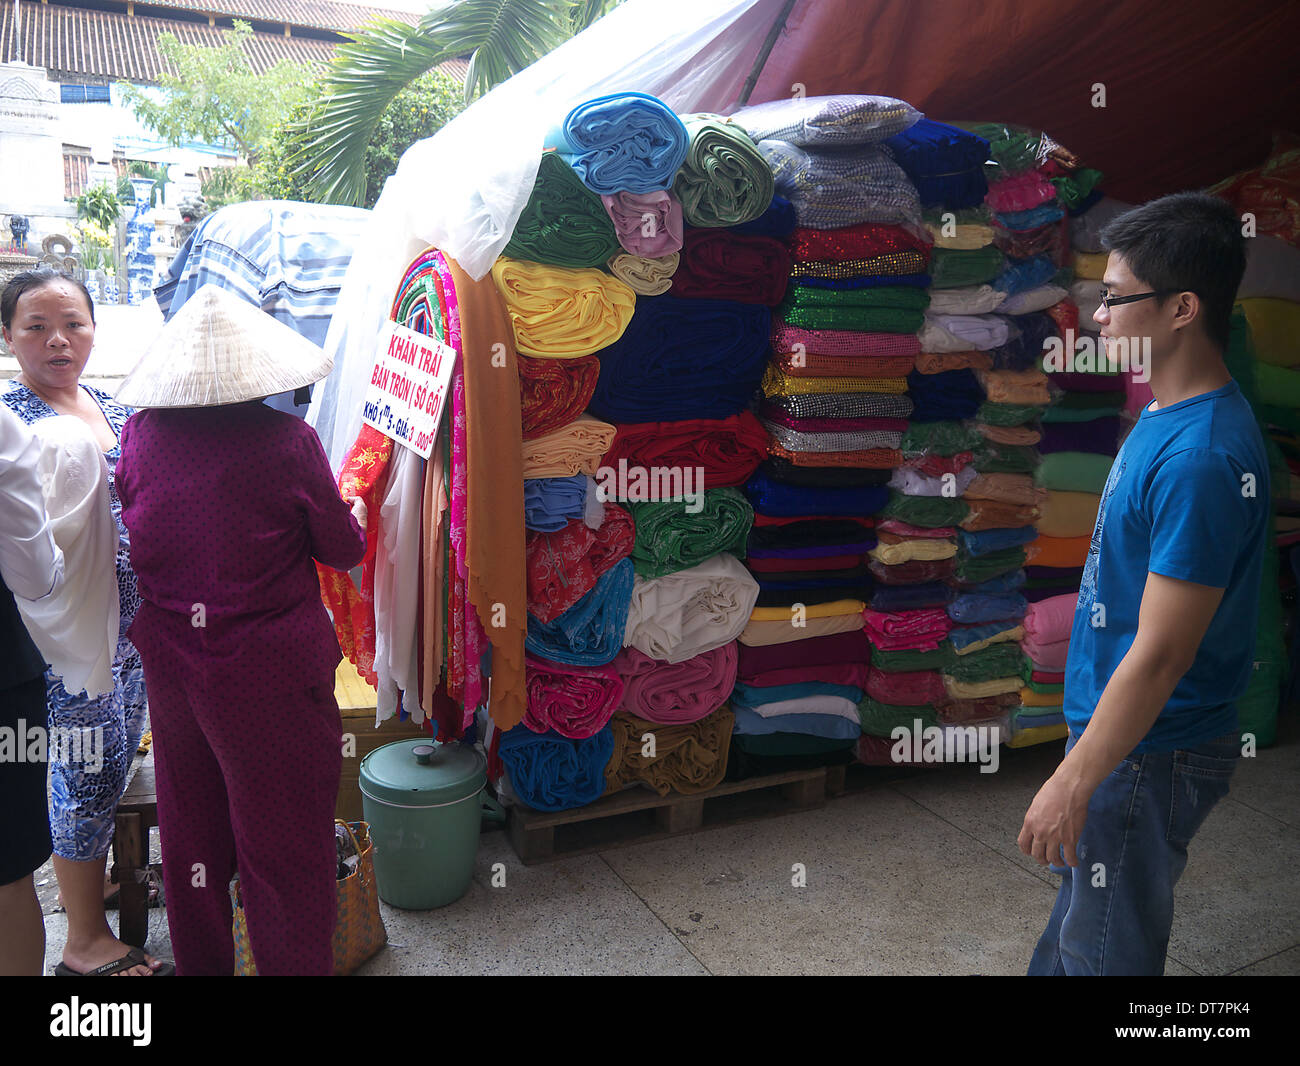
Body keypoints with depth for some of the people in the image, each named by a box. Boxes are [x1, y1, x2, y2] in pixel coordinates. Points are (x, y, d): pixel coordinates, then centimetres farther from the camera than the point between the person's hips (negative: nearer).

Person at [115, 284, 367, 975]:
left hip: (171, 666, 5)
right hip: (273, 671, -5)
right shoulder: (288, 441, -17)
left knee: (190, 828, 23)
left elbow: (142, 538, 9)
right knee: (285, 841, 10)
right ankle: (294, 962, 26)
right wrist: (346, 510, 13)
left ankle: (199, 962, 42)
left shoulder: (140, 434, -5)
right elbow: (345, 551, -7)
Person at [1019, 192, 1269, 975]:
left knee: (1106, 950, 11)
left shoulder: (1201, 457, -28)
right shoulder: (1173, 413, 4)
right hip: (1127, 730, 9)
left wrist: (1074, 782, -19)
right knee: (1081, 917, 27)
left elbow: (1160, 654, -26)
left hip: (1148, 754, -9)